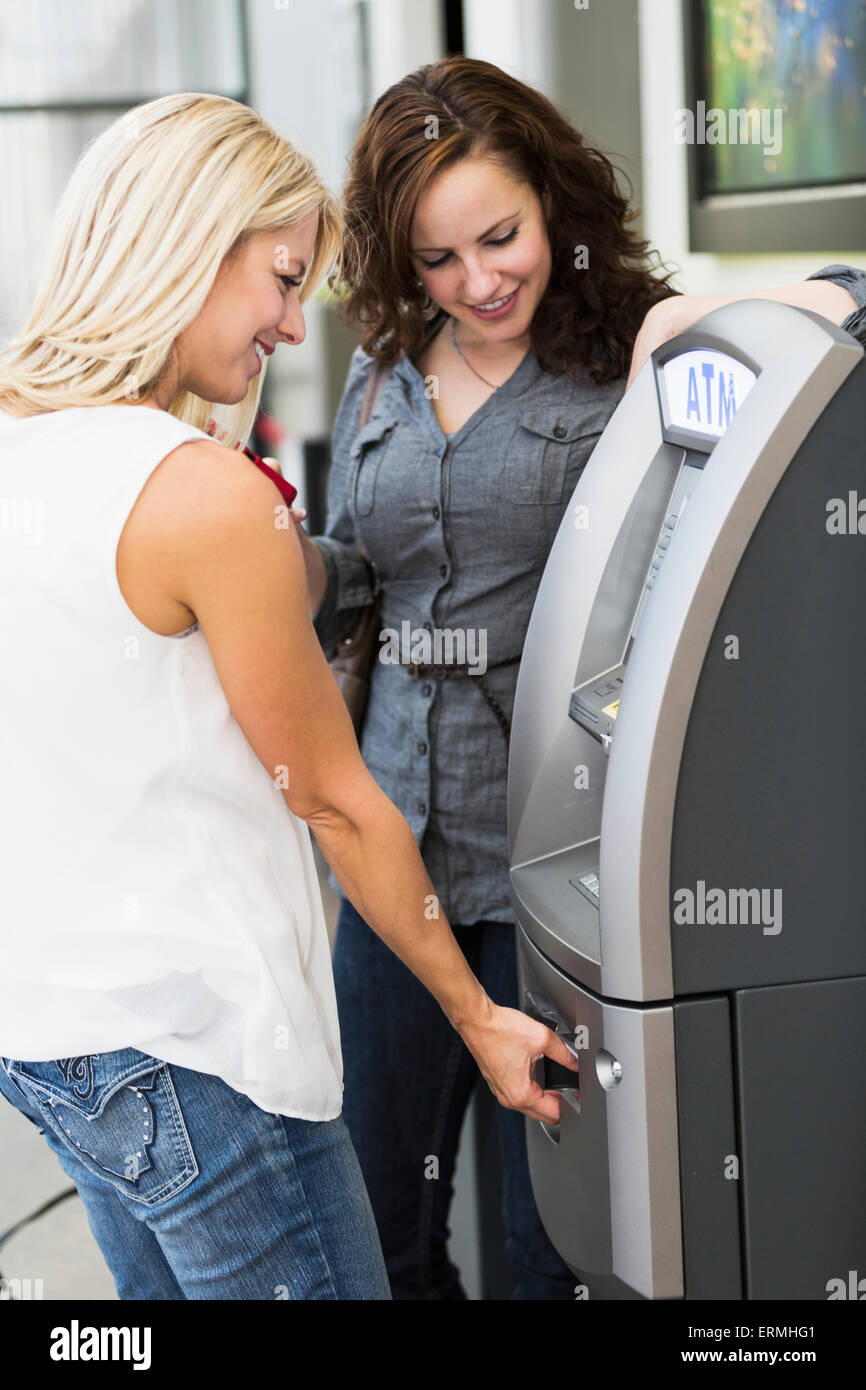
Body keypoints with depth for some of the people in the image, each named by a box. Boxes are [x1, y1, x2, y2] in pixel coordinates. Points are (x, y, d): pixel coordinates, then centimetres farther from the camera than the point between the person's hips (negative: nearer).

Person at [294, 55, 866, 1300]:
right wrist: (283, 554, -2)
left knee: (556, 1236, 9)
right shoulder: (383, 378, 10)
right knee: (377, 1225, 17)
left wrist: (733, 309, -28)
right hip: (400, 848, 5)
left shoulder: (634, 351, -7)